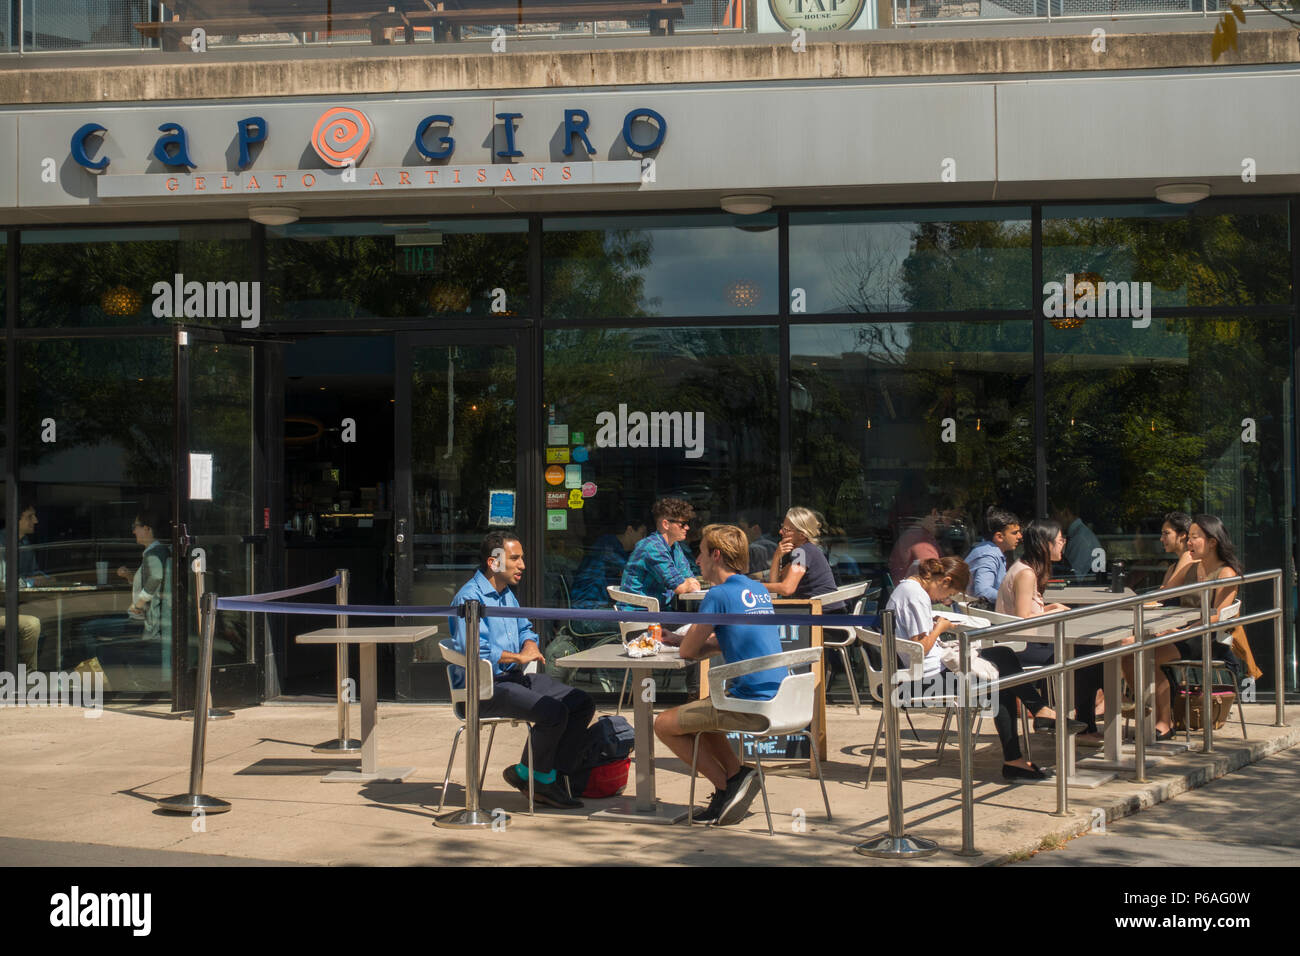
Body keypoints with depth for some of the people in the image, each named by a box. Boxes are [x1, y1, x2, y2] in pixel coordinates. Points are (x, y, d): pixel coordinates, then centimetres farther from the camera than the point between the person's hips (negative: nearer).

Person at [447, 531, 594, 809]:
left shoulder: (507, 594, 18)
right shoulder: (470, 598, -13)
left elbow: (524, 629, 31)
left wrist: (530, 645, 6)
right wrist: (519, 657, -18)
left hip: (514, 677, 10)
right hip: (485, 687, -10)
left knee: (582, 705, -2)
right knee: (554, 712, -27)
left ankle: (550, 777, -2)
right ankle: (529, 773, -4)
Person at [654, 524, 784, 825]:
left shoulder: (719, 594, -11)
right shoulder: (760, 591, 14)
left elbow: (688, 650, -7)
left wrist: (686, 639, 15)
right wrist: (693, 639, 20)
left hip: (753, 708, -9)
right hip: (778, 698, 9)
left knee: (664, 725, 3)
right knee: (700, 713, 30)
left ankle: (726, 783, 4)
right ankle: (736, 775, 13)